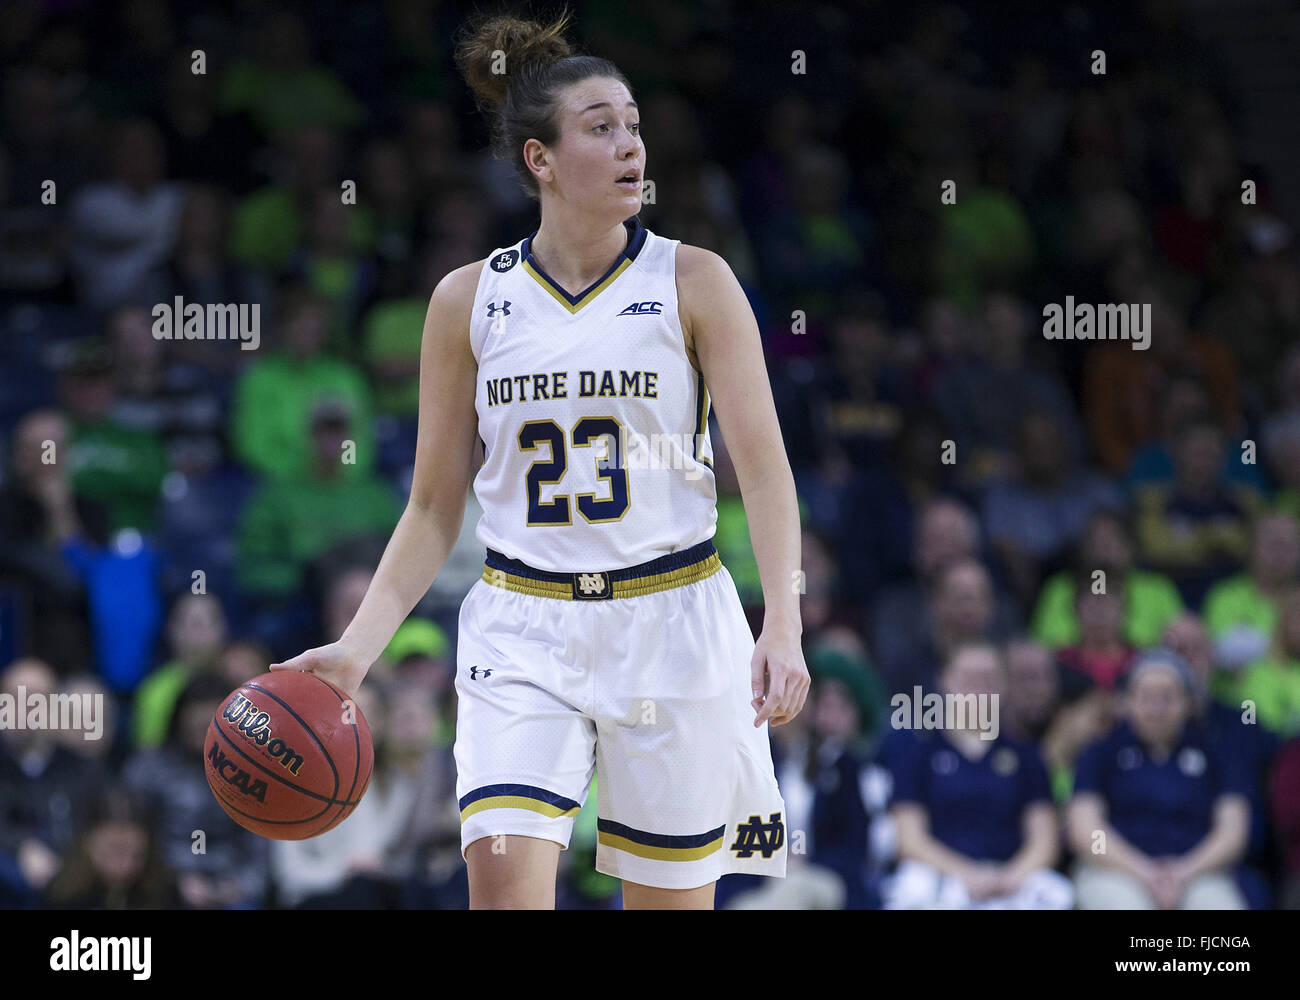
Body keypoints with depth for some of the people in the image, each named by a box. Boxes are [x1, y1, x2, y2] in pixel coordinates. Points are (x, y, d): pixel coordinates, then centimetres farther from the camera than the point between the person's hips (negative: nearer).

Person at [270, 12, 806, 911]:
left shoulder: (694, 284, -2)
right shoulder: (469, 299, 3)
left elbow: (765, 466, -7)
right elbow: (434, 509, 8)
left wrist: (783, 627, -21)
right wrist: (358, 647, -4)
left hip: (670, 625, -1)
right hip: (522, 630, 1)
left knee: (671, 900, 4)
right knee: (504, 880, -17)